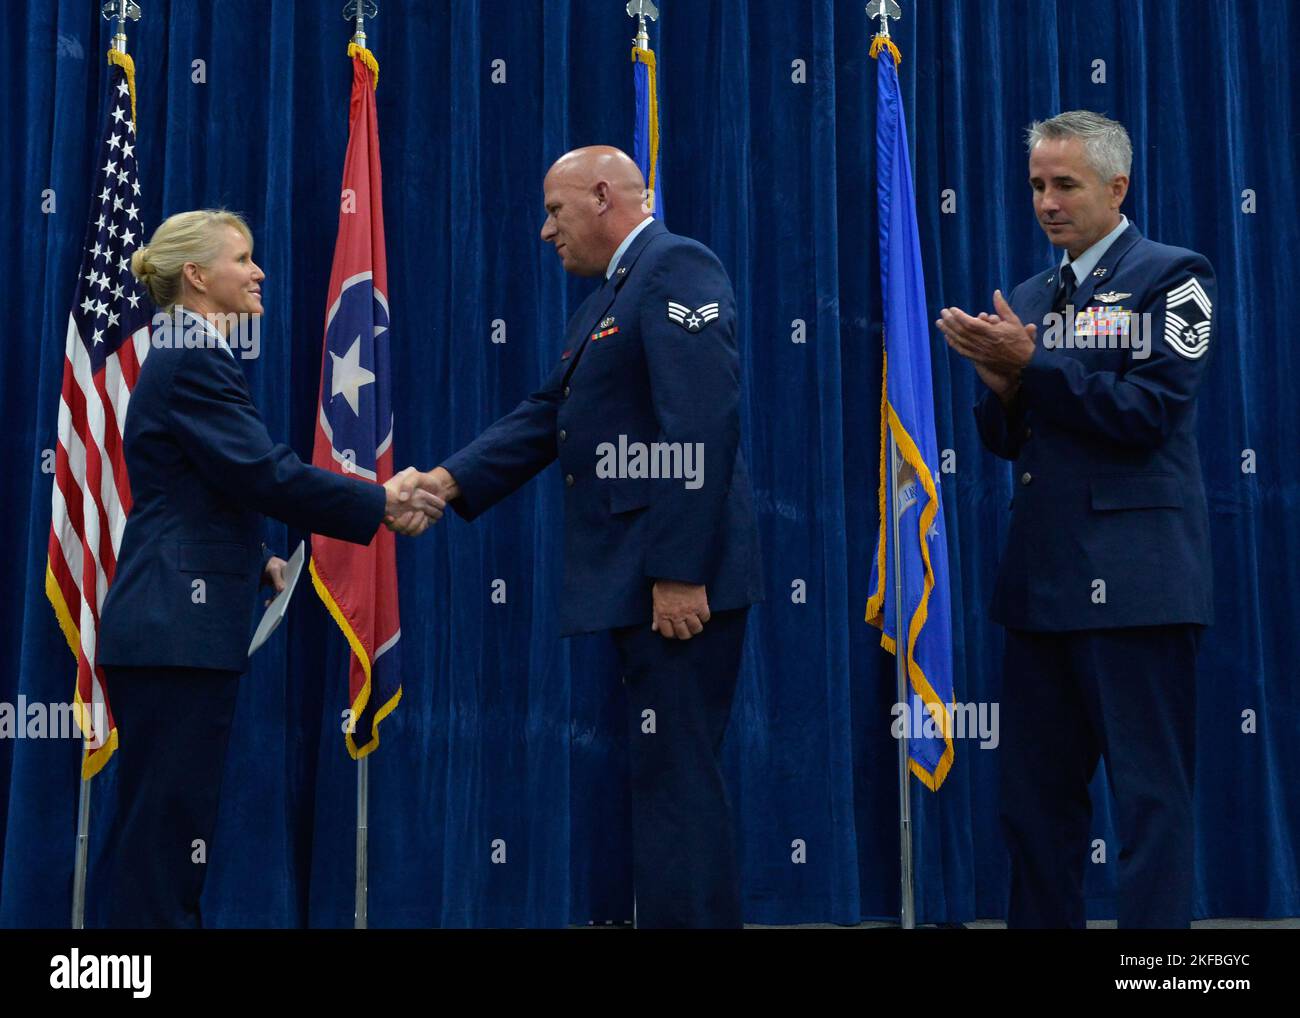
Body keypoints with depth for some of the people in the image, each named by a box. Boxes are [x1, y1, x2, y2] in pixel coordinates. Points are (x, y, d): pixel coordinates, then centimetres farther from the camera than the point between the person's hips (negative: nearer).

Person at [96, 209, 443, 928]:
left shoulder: (184, 358, 19)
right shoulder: (196, 361, -12)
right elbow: (267, 473, -19)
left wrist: (256, 560, 11)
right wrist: (382, 502, -11)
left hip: (168, 624, 10)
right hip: (178, 628, -10)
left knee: (166, 827, 12)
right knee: (166, 832, -7)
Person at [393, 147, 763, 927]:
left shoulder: (676, 269, -11)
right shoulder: (609, 298, 21)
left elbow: (704, 424, -20)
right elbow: (547, 416, 18)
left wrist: (680, 572, -24)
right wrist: (452, 479, 5)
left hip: (679, 579, -10)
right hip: (637, 581, 10)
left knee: (676, 776, -7)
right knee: (665, 774, 14)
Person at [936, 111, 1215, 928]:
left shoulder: (1171, 275, -1)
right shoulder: (1030, 297, 18)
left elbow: (1150, 409, -13)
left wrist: (1032, 365, -14)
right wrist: (1002, 389, -2)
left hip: (1131, 579, -7)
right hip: (1042, 579, 7)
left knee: (1150, 793, -4)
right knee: (1034, 793, 11)